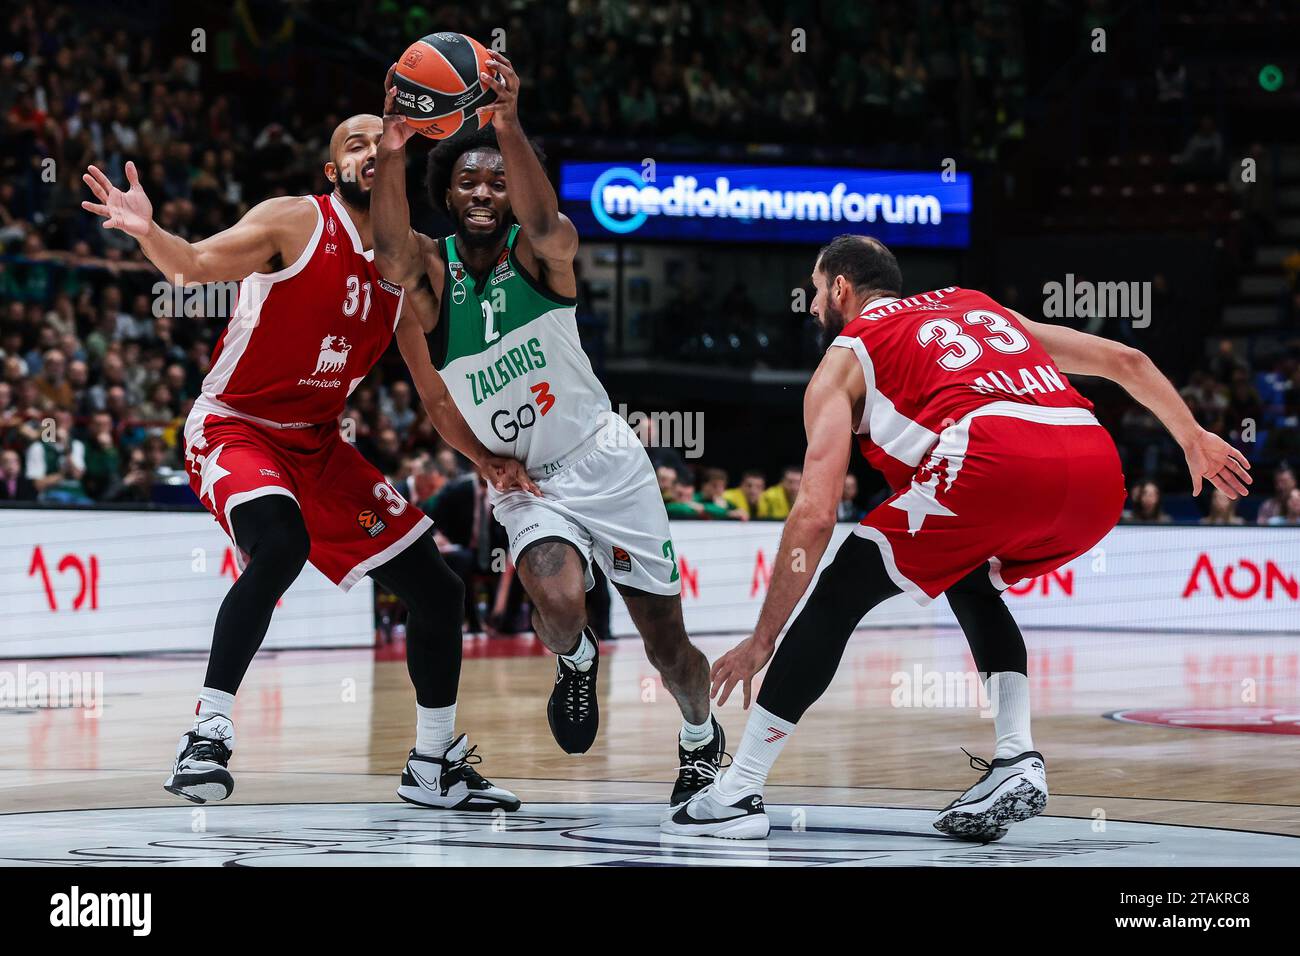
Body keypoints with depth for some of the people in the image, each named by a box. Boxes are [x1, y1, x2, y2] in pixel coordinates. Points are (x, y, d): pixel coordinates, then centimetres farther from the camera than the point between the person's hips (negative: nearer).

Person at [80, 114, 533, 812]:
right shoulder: (297, 222, -12)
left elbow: (436, 397, 10)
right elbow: (193, 266, -26)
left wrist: (491, 462, -4)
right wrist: (146, 232, -47)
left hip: (318, 444, 7)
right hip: (234, 427, -7)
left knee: (438, 593, 4)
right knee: (281, 544, -37)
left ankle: (434, 767, 22)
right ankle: (207, 731, -29)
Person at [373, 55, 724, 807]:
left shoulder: (541, 252, -11)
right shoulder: (432, 267, -8)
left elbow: (544, 224, -36)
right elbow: (393, 253, -32)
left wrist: (509, 129, -54)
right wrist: (392, 155, -50)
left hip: (603, 461, 0)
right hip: (522, 481, 1)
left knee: (665, 639, 5)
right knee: (559, 601, -29)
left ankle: (702, 739, 38)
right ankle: (577, 662, 7)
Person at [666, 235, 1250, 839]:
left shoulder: (845, 358, 21)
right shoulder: (979, 308, 37)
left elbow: (815, 516, 11)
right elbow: (1124, 360, 34)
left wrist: (762, 641, 15)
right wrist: (1194, 440, 42)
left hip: (997, 461, -6)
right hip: (1099, 472, 6)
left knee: (841, 592, 9)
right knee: (971, 585, 32)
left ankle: (737, 794, 5)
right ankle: (1017, 763, 15)